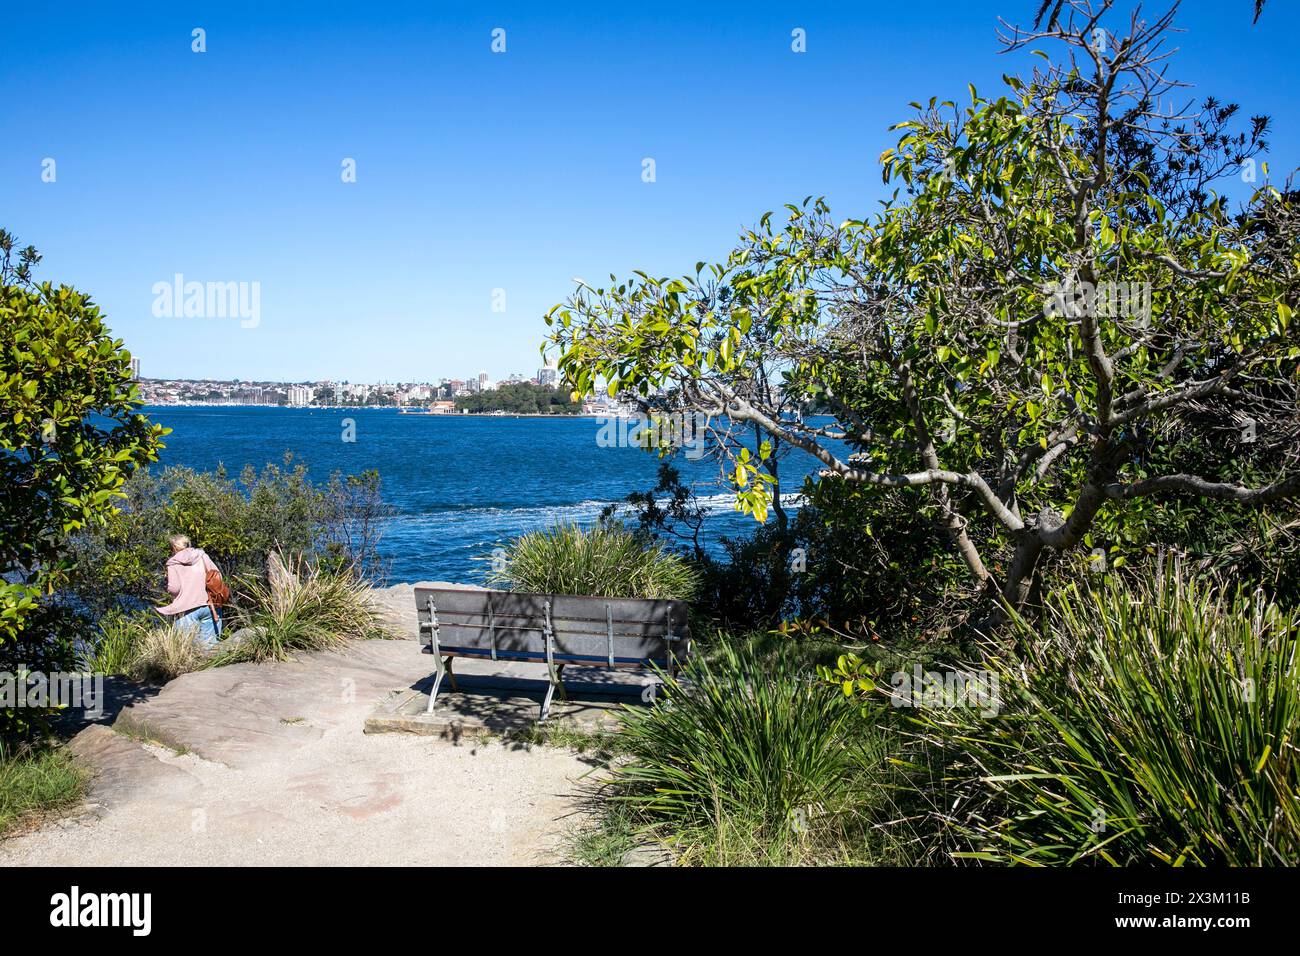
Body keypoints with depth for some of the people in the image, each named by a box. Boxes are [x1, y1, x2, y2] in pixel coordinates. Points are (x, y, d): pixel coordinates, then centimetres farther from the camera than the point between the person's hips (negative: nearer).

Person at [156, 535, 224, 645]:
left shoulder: (173, 563, 2)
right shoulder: (202, 555, 9)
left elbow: (174, 588, -8)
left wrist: (168, 589, 13)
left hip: (187, 610, -3)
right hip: (208, 607, 3)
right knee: (210, 643, 3)